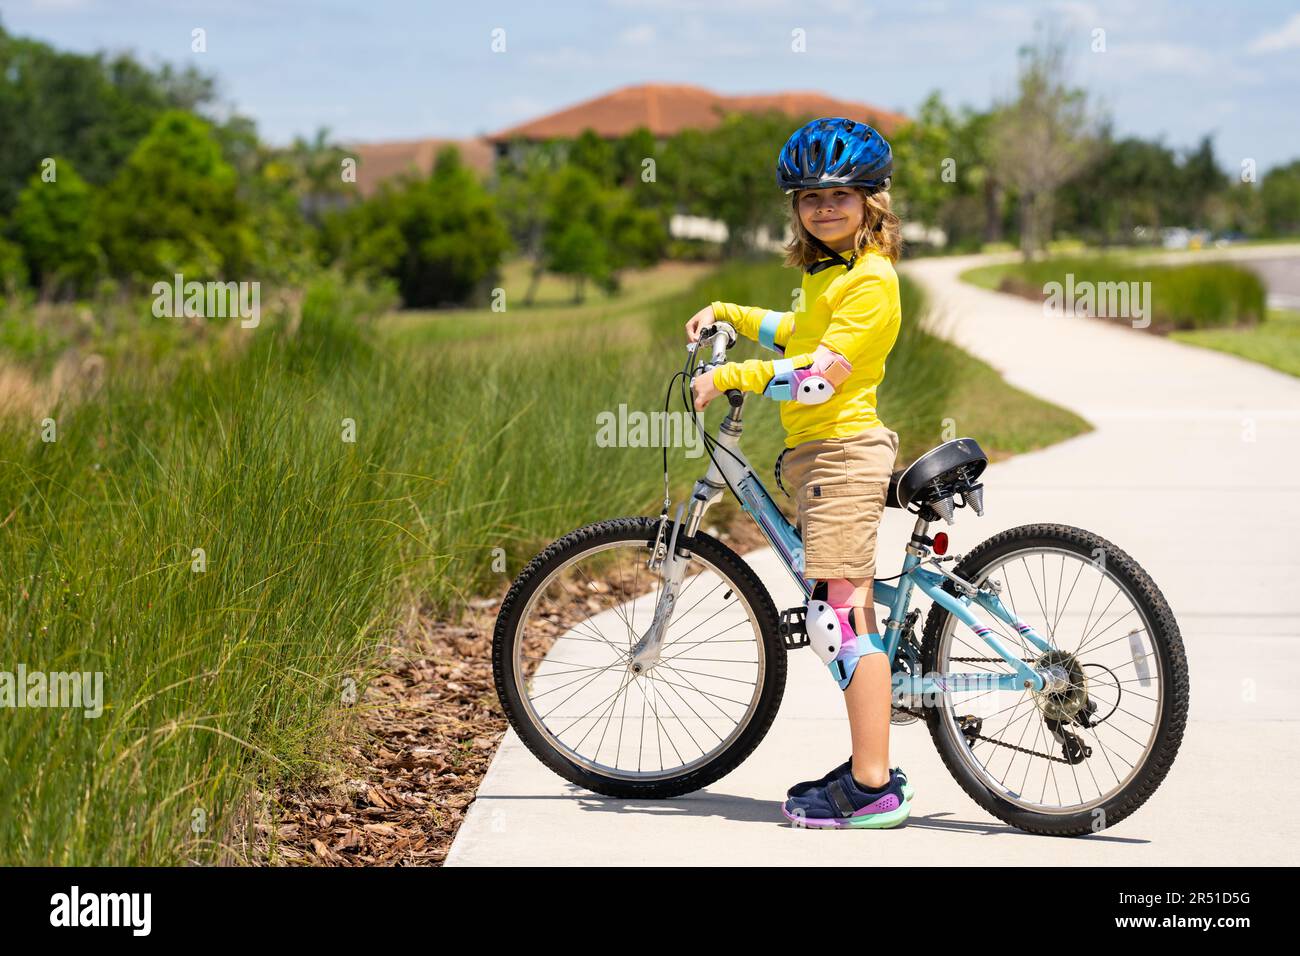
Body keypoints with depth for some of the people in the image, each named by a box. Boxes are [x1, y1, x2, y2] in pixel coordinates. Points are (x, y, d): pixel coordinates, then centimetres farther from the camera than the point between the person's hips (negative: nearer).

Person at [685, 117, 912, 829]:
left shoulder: (870, 278, -13)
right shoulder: (826, 273, 17)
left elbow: (820, 375, -22)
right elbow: (797, 333, 37)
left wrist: (727, 378, -18)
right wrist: (725, 313, 27)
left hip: (842, 450, -10)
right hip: (819, 454, 10)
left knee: (836, 615, -13)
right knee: (850, 613, 12)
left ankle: (873, 789, -13)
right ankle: (873, 766, 18)